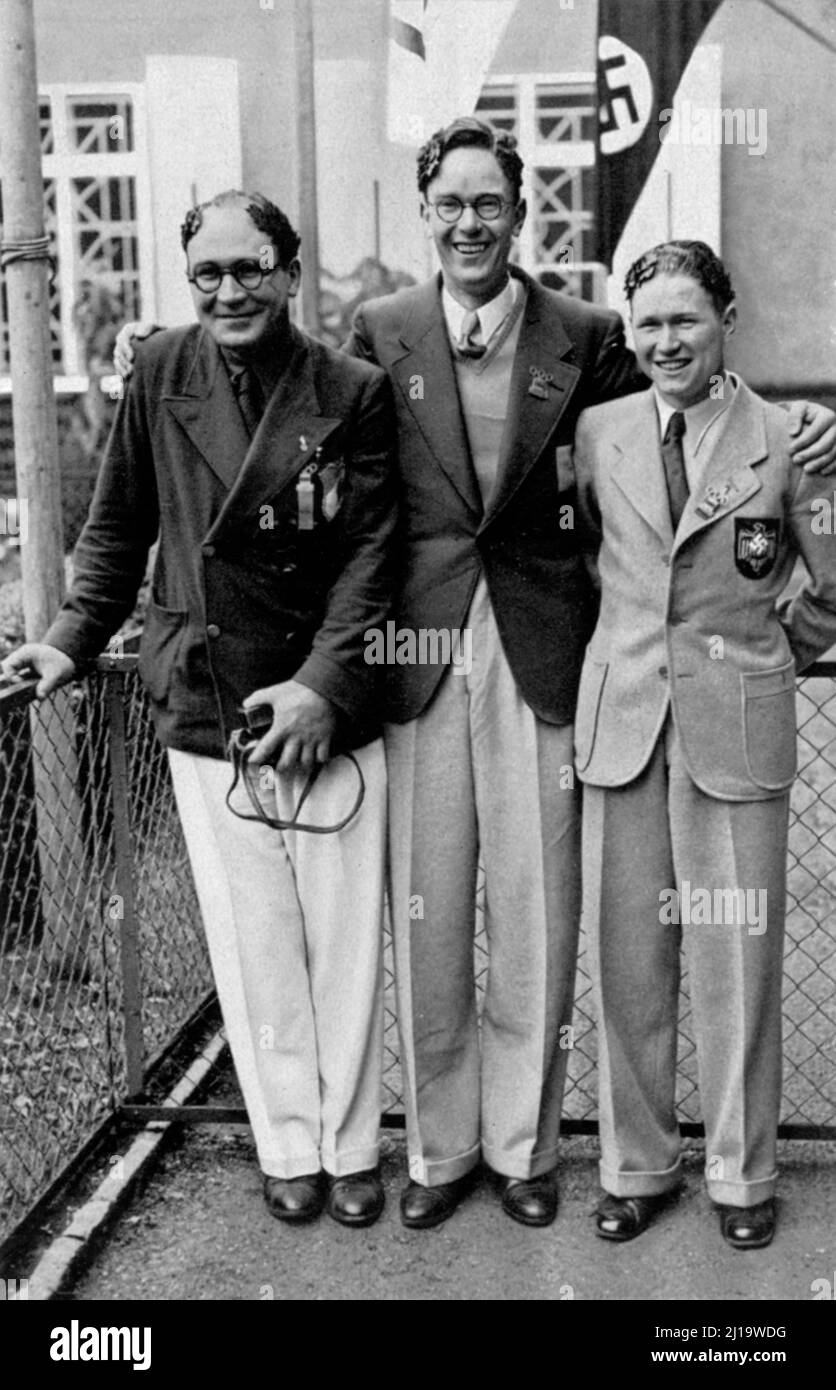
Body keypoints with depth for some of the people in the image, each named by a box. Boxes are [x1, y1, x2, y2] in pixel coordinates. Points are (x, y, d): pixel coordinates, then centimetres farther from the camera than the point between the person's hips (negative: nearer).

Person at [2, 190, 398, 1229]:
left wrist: (324, 684, -15)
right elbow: (119, 527, 11)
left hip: (329, 711, -1)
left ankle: (350, 1146, 25)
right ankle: (289, 1148, 25)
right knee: (253, 946, 8)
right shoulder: (159, 374, 4)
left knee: (346, 940, 7)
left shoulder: (353, 393, -3)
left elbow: (370, 555, -5)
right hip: (204, 710, 1)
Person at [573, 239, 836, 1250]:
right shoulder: (597, 433, 6)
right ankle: (634, 1165, 24)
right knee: (626, 954, 7)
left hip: (737, 726, -2)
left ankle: (741, 1172, 22)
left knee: (735, 956, 4)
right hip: (622, 719, 2)